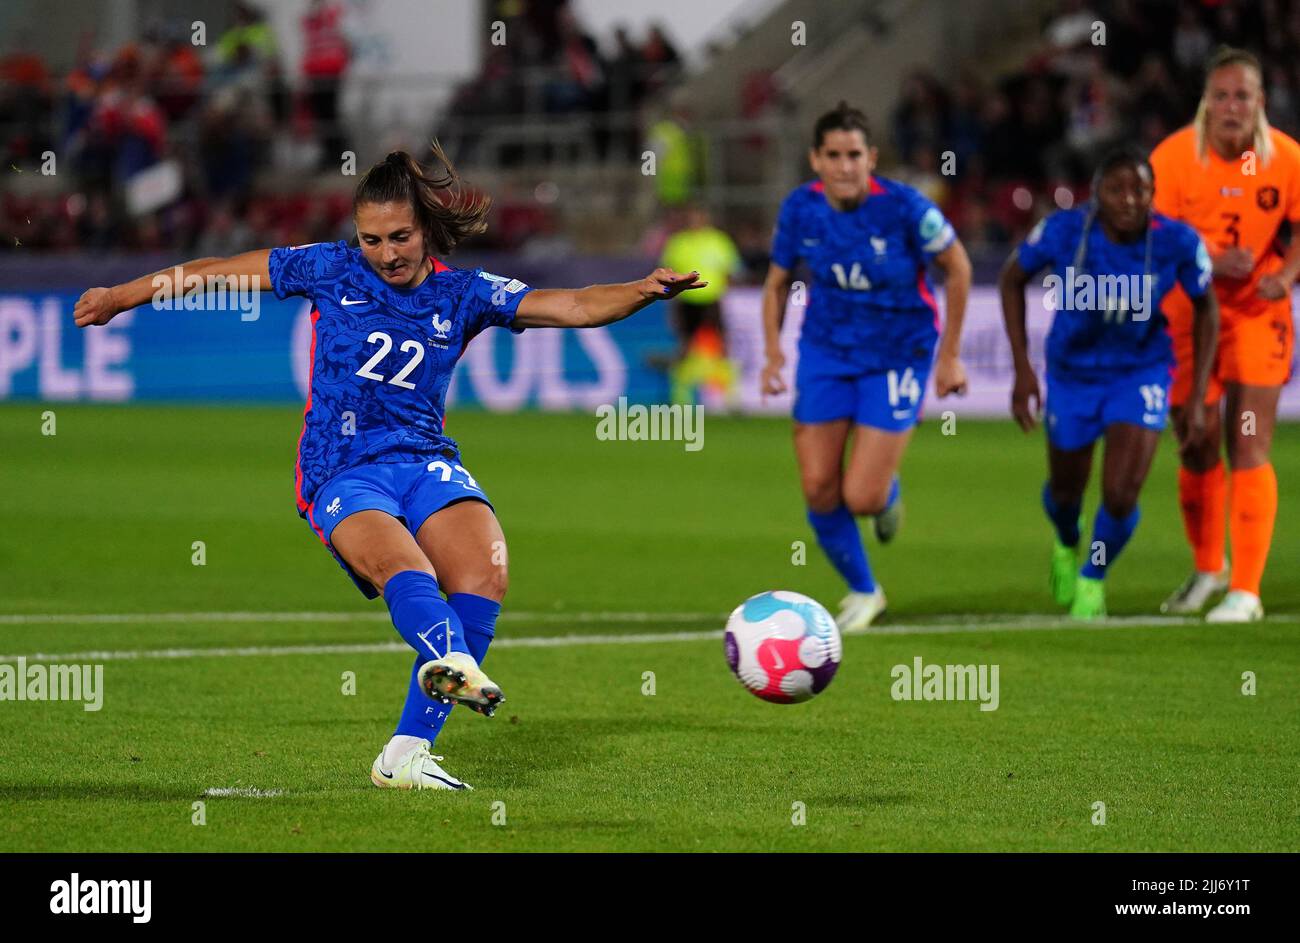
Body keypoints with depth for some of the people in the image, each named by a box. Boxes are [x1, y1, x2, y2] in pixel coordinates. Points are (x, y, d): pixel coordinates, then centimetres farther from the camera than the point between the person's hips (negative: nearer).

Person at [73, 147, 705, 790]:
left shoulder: (463, 294, 9)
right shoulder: (331, 271, 7)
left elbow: (574, 307, -1)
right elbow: (216, 273, 16)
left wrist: (642, 292, -19)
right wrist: (119, 298, 22)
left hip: (426, 460, 2)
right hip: (342, 471, -2)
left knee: (484, 574, -26)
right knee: (404, 569, -34)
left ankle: (406, 754, -24)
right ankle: (451, 662, -68)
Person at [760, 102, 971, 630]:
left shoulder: (904, 208, -21)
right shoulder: (800, 209, -10)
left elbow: (958, 269, -7)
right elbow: (777, 283, 7)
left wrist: (949, 356, -3)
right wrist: (773, 355, -4)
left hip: (898, 355, -3)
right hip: (826, 353, 3)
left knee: (862, 498, -11)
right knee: (819, 489, -4)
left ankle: (888, 492, 29)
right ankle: (862, 591, 21)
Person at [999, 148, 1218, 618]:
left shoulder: (1177, 242, -24)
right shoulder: (1063, 231, -25)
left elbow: (1207, 308, -5)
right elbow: (1012, 279, -6)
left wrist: (1197, 400, -6)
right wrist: (1022, 369, -8)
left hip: (1142, 372, -1)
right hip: (1073, 372, 1)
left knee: (1121, 498, -12)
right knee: (1066, 490, 17)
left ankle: (1093, 577, 22)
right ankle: (1067, 544, 57)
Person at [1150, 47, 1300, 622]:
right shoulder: (1174, 156, -12)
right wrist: (1214, 262, -27)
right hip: (1187, 313, 1)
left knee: (1248, 450, -10)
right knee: (1197, 451, 10)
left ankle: (1246, 591, -7)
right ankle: (1208, 569, 33)